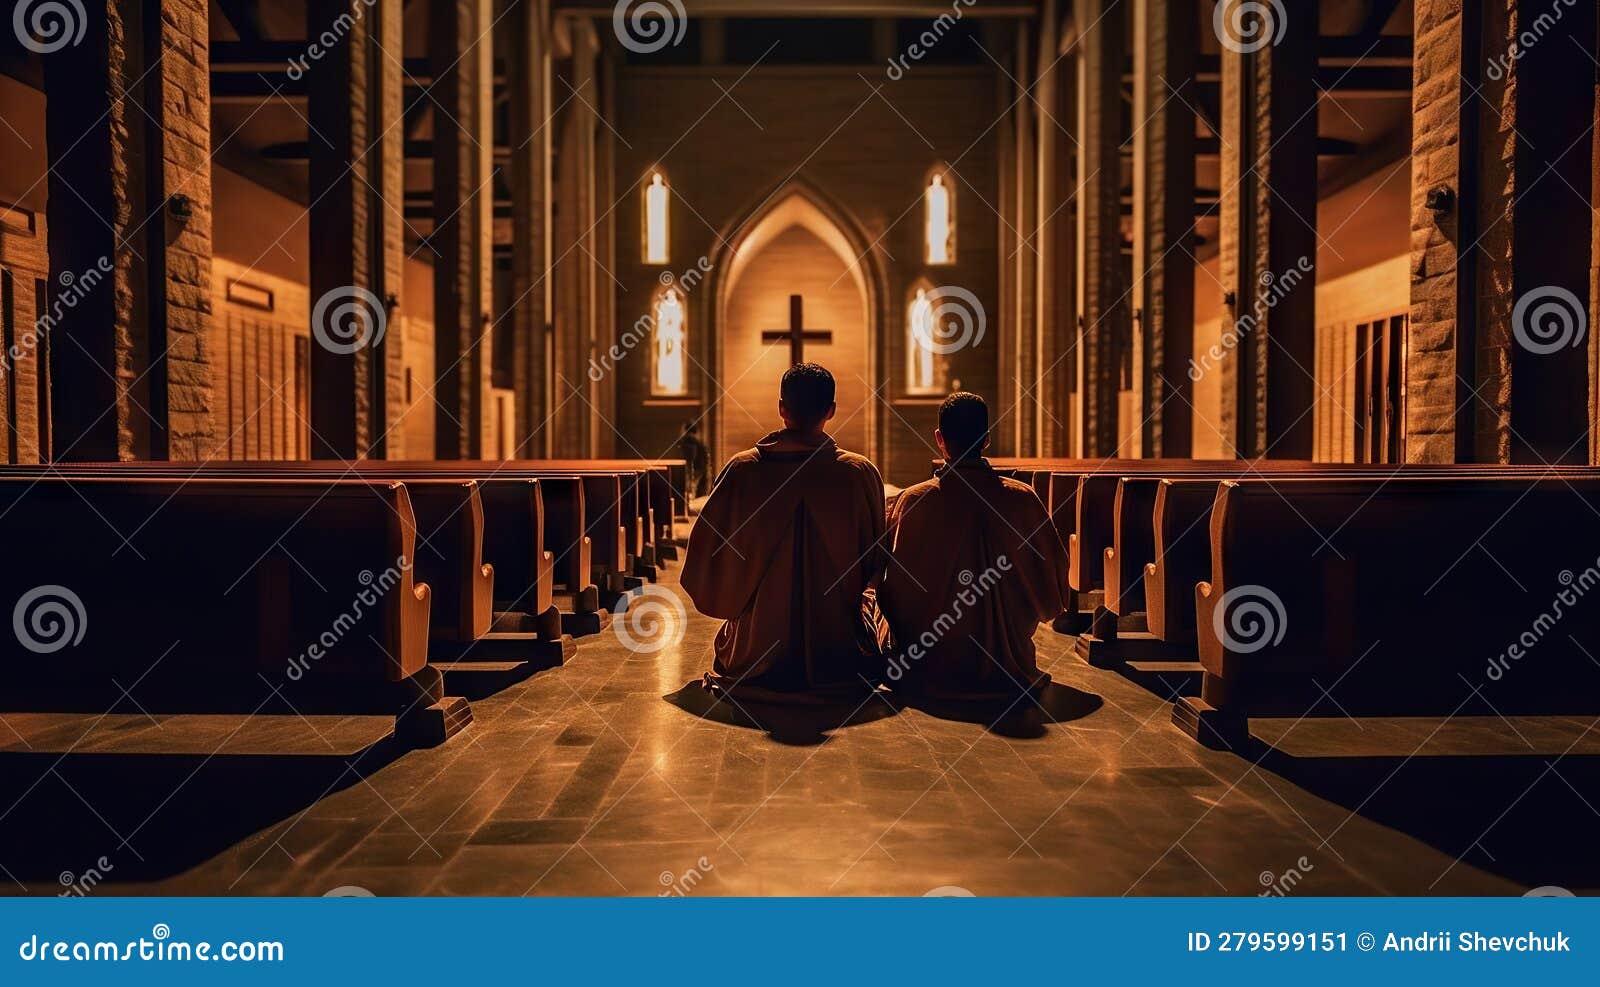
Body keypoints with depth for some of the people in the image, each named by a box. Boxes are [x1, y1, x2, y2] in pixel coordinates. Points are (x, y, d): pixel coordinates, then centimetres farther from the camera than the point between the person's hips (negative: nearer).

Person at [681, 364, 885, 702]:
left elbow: (705, 551, -4)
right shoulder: (860, 473, -12)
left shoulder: (742, 469, -12)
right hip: (838, 658, 0)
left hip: (756, 659, 1)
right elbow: (874, 562, 0)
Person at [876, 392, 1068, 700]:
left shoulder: (913, 501, -12)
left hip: (925, 675, -2)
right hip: (1008, 677, 2)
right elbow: (1054, 596, 4)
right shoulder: (1023, 499, -7)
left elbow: (893, 593, -6)